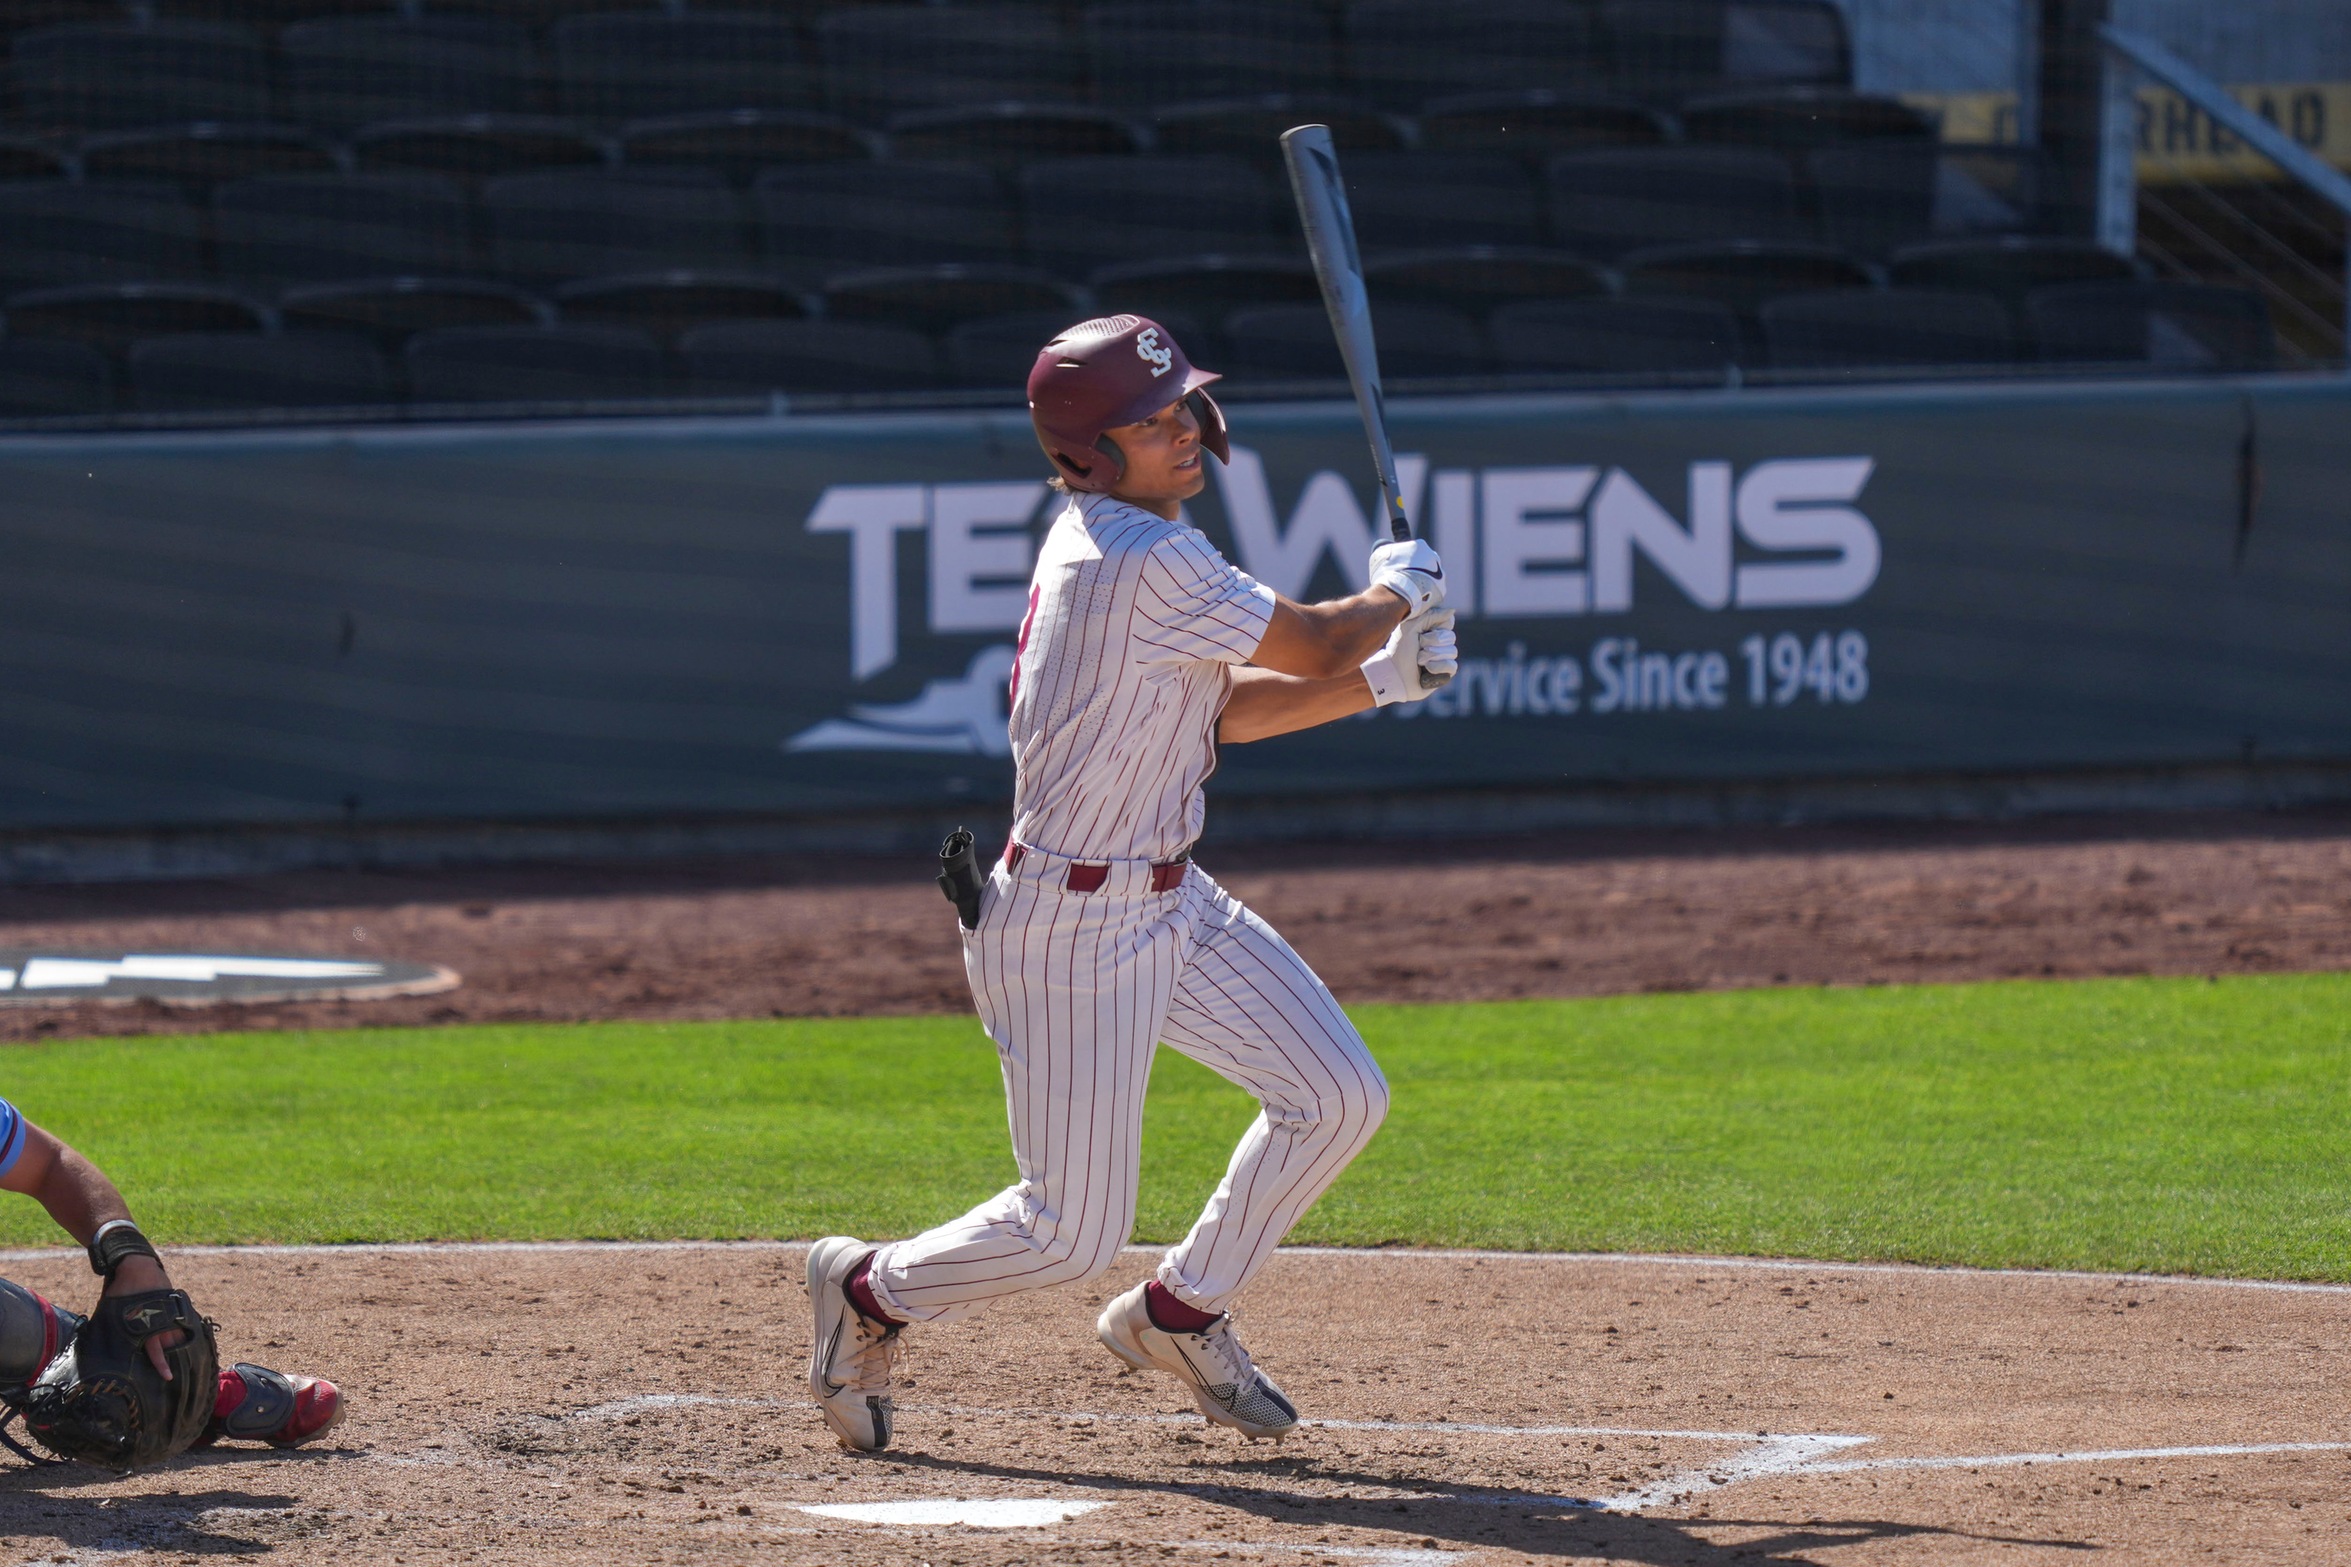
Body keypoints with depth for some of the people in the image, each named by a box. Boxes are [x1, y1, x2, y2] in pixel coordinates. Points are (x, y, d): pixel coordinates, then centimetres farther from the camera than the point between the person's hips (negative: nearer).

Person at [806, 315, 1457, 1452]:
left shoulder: (1104, 542, 7)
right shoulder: (1149, 564, -25)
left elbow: (1223, 708, 15)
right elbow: (1314, 644, -16)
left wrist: (1382, 680, 5)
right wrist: (1396, 595, 5)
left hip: (1169, 900, 10)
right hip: (1072, 928, -10)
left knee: (1337, 1096, 5)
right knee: (1071, 1232, -3)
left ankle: (1179, 1314, 23)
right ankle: (870, 1292, 24)